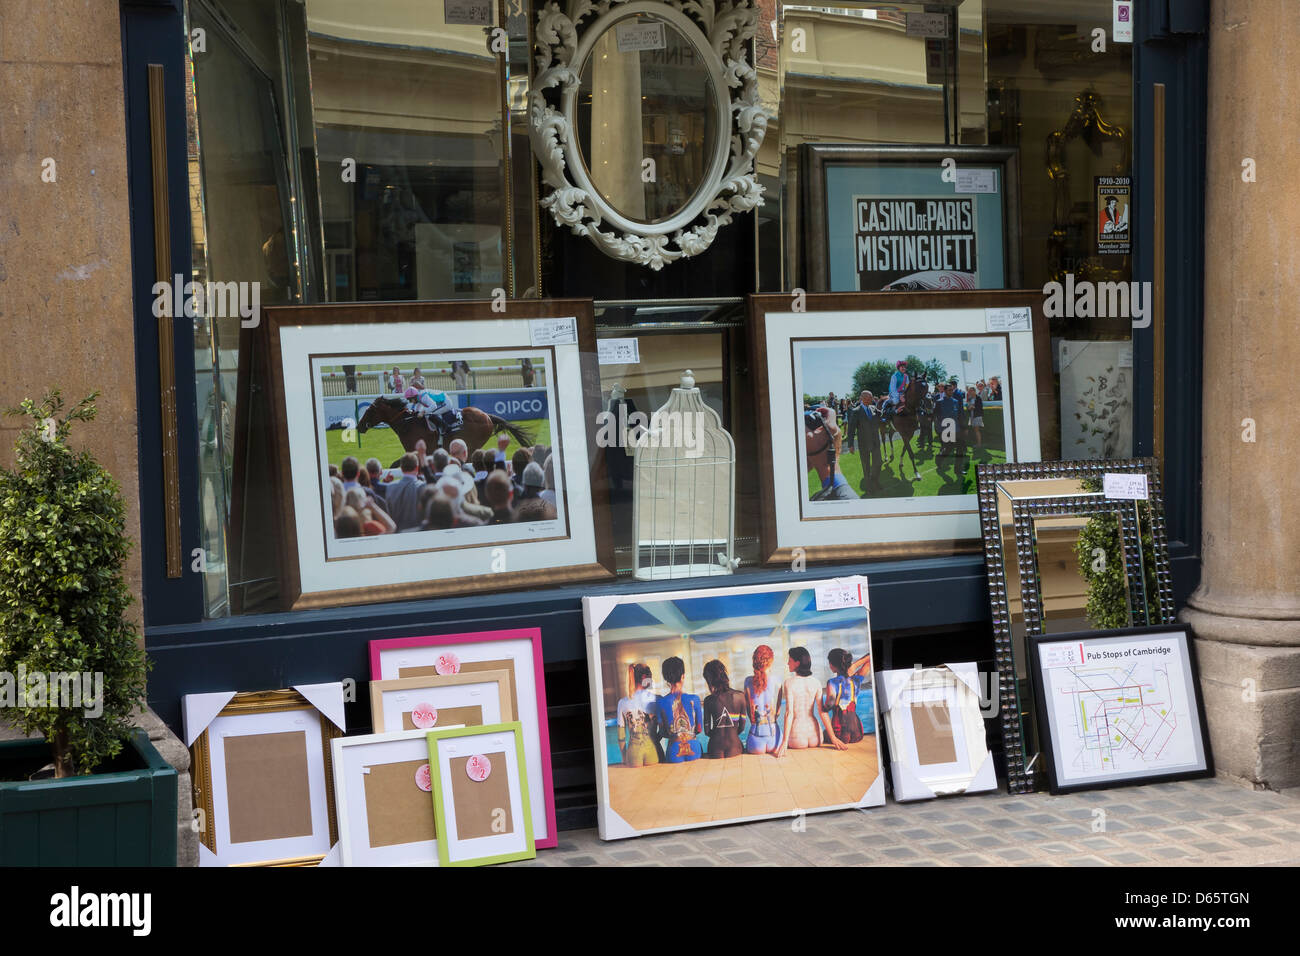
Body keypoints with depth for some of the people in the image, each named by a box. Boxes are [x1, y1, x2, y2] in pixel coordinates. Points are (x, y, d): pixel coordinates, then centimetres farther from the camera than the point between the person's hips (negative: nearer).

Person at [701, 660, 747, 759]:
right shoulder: (740, 696, -4)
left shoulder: (709, 701, -9)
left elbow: (707, 731, -3)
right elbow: (742, 727, 2)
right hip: (734, 747, 1)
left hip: (716, 750, -1)